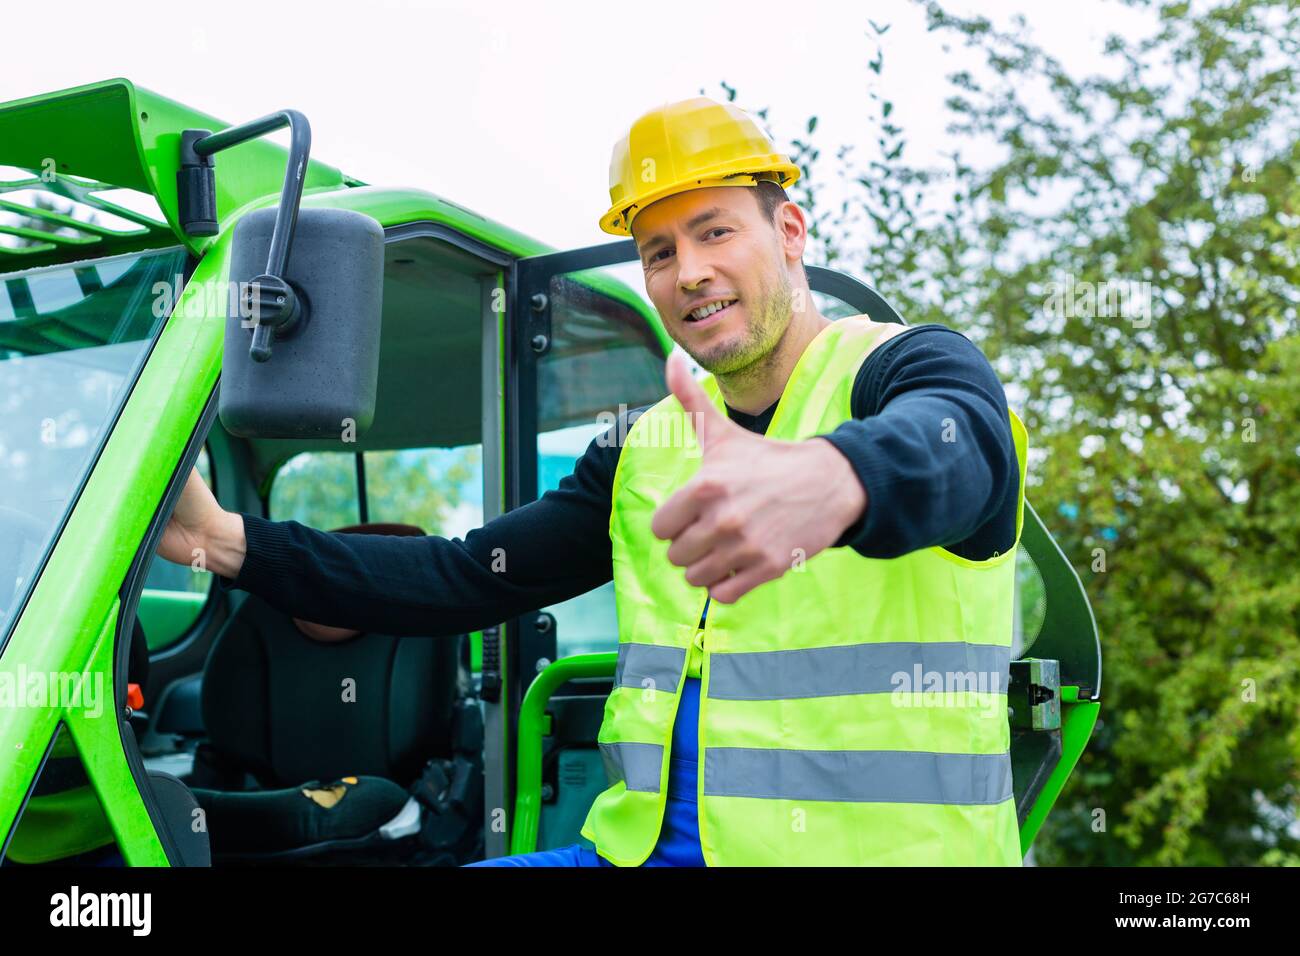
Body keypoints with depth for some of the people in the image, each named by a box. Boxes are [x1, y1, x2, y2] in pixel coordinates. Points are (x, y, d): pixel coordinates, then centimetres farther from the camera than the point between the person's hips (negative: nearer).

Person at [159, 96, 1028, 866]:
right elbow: (468, 578, 15)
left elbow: (954, 449, -28)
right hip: (650, 845, 5)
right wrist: (234, 543, 6)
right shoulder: (642, 450, 15)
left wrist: (832, 477, -52)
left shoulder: (913, 368, -4)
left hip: (878, 845, -4)